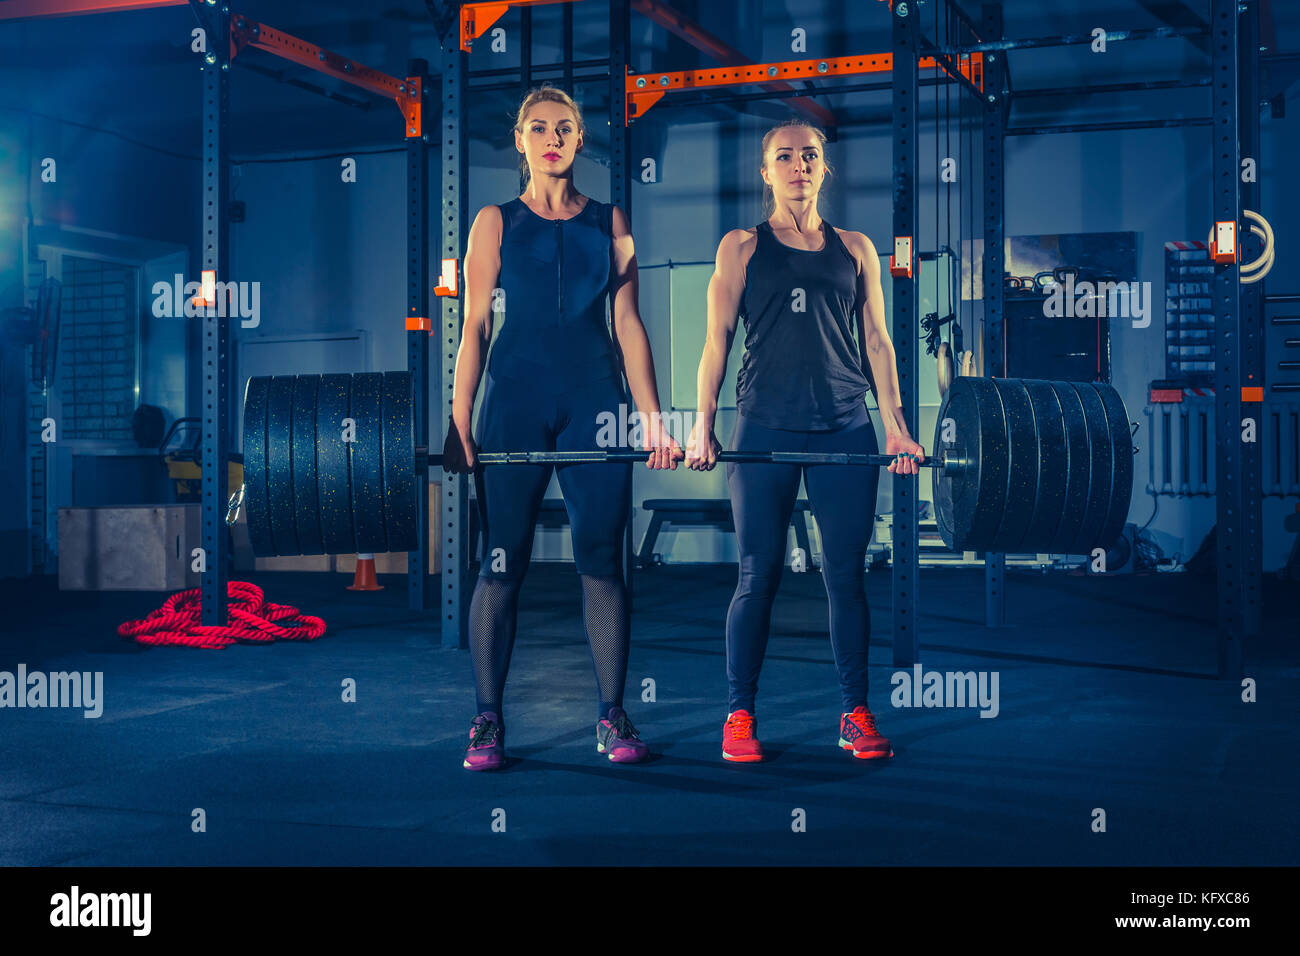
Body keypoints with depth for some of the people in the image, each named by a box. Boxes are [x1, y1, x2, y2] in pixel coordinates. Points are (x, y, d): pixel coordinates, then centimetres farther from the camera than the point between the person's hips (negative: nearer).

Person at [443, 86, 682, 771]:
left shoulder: (609, 222, 13)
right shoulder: (495, 222, 9)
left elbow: (627, 322, 10)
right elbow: (475, 326, 5)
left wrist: (653, 418, 4)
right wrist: (459, 423, -2)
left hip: (595, 396, 1)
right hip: (514, 396, -1)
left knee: (601, 558, 0)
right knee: (503, 560, -2)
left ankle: (612, 717, 7)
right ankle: (487, 721, 5)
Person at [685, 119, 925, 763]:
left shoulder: (855, 248, 15)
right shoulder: (741, 247, 10)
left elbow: (876, 340, 13)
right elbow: (716, 340, 5)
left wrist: (895, 425, 5)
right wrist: (703, 424, -4)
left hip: (846, 426, 2)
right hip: (765, 425, -2)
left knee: (846, 573, 2)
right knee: (759, 574, 0)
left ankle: (855, 714, 10)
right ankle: (739, 716, 9)